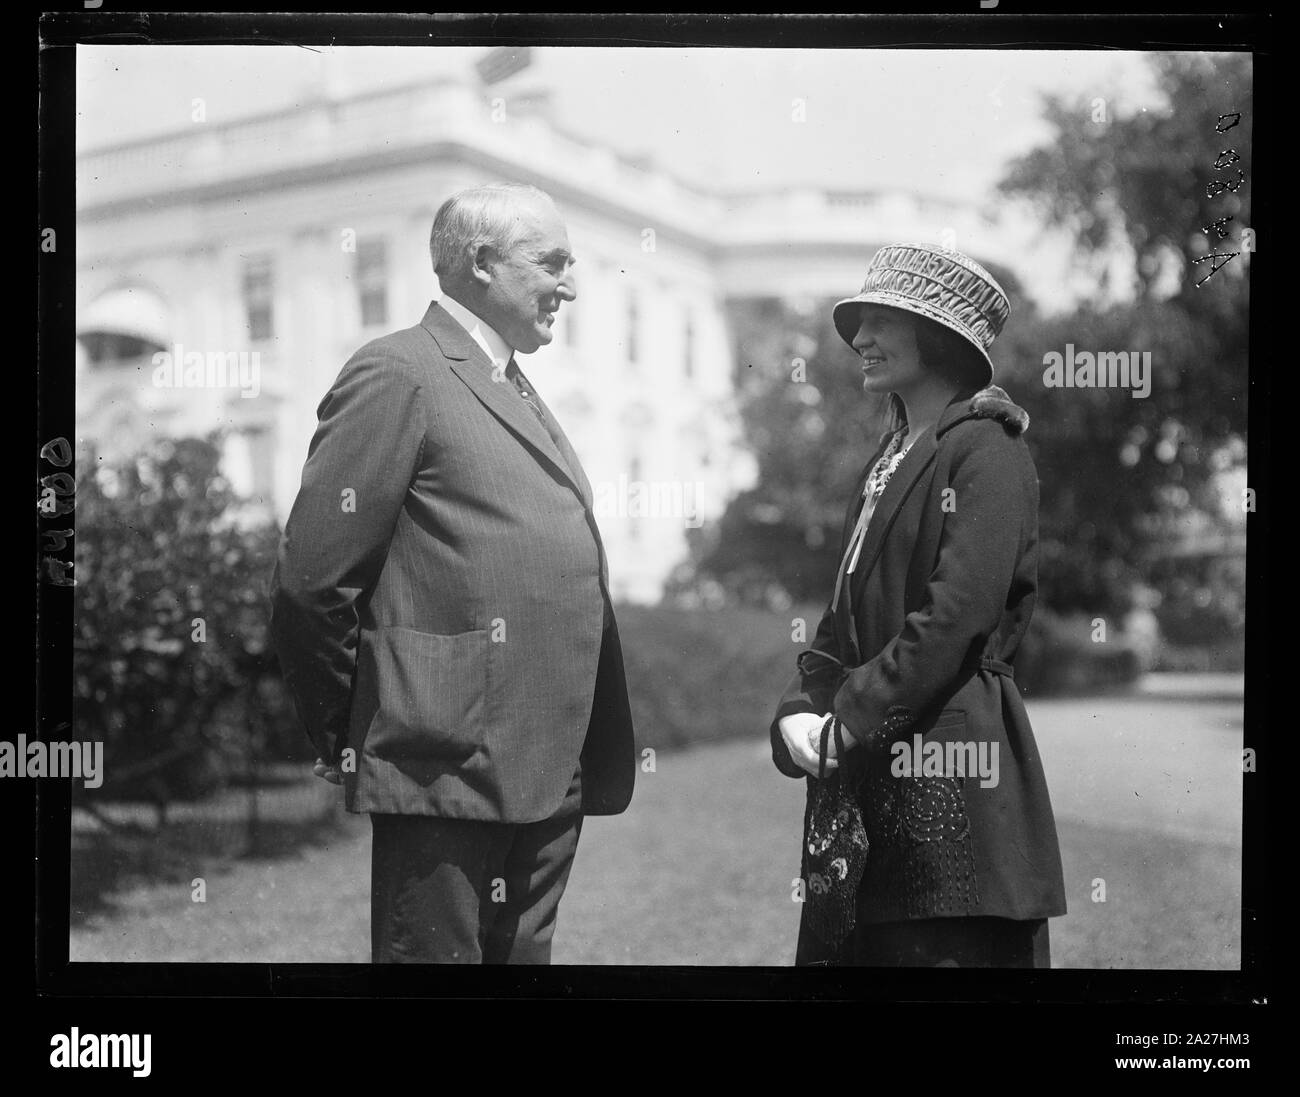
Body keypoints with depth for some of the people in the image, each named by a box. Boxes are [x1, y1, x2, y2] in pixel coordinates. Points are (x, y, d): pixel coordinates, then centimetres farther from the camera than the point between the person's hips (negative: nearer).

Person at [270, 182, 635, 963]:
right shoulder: (399, 375, -8)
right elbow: (310, 582, -13)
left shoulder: (520, 395, 20)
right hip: (448, 774, -8)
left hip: (550, 781, 8)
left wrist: (594, 758, 15)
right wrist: (345, 740, -4)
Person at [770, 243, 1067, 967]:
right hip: (864, 778, 8)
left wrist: (849, 721, -16)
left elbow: (954, 618, -18)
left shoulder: (988, 452, -8)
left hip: (950, 769, -8)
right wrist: (800, 711, 1)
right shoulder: (890, 460, 18)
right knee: (849, 945, 11)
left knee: (946, 947, -2)